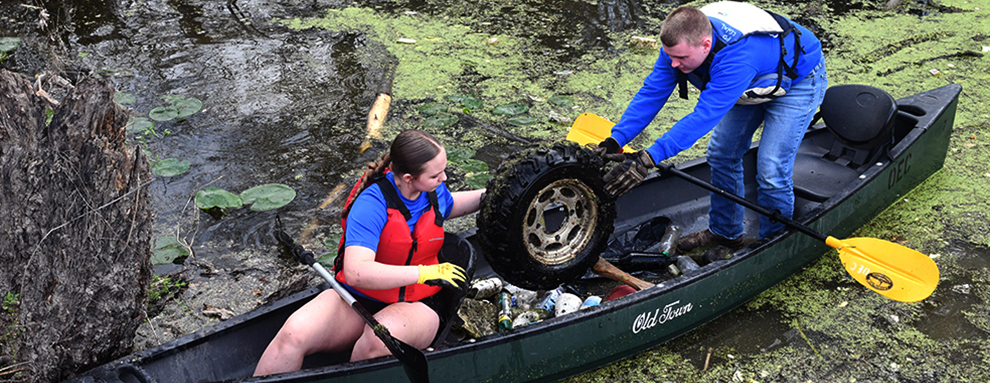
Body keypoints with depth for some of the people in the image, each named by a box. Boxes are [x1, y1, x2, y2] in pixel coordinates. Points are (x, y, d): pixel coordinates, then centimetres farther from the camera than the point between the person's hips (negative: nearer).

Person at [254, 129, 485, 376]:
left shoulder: (433, 190, -2)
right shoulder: (372, 203, -22)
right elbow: (356, 272, -35)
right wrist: (424, 273, -34)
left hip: (414, 306, 3)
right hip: (356, 300, -2)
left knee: (382, 337, -35)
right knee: (295, 333, -29)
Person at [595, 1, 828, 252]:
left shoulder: (736, 57, -46)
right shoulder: (681, 43, -24)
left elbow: (705, 116, -49)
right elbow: (653, 92, -22)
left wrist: (648, 158, -56)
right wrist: (616, 139, -33)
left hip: (798, 79, -7)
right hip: (752, 84, 7)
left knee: (771, 172, -14)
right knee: (722, 155, 8)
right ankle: (725, 232, 26)